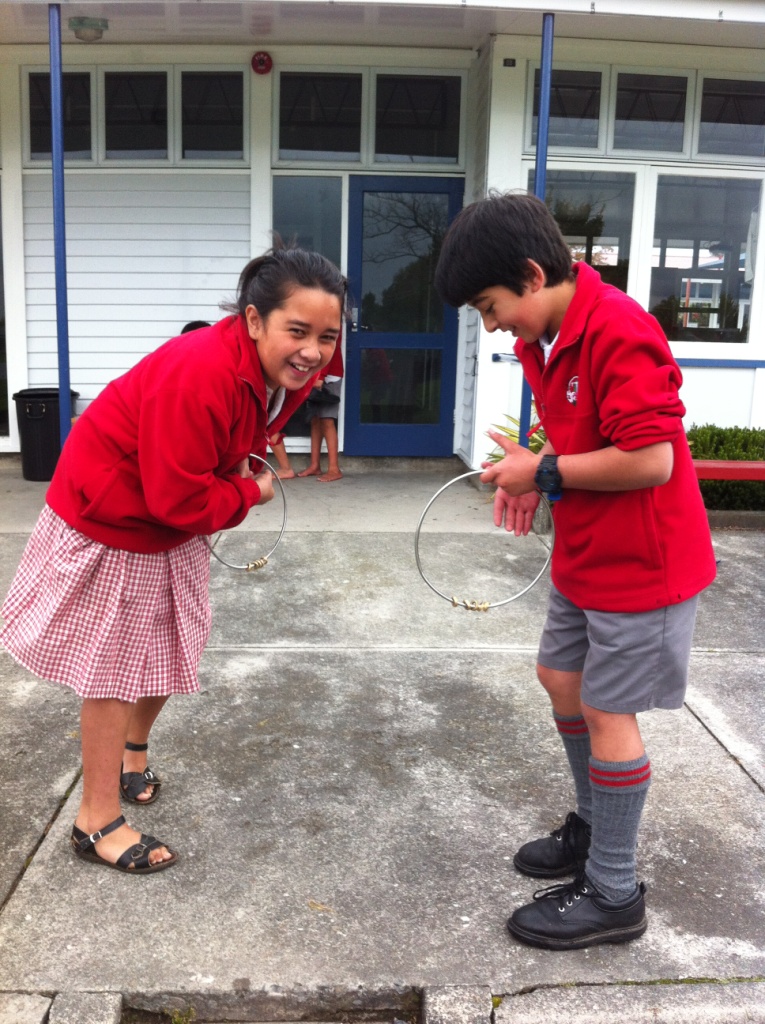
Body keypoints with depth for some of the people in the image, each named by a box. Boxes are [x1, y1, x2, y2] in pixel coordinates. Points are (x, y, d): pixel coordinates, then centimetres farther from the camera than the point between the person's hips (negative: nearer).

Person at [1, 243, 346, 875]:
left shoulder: (288, 371, -11)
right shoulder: (197, 374, -38)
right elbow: (180, 499, -33)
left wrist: (238, 480, -5)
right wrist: (249, 493, -17)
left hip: (174, 522, 8)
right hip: (107, 522, -8)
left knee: (170, 648, 21)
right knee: (114, 667, 3)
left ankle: (133, 749, 49)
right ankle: (98, 822, 20)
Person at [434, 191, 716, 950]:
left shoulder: (618, 334, -25)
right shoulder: (545, 338, 4)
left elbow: (650, 459, -29)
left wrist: (543, 473, -19)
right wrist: (532, 474, -2)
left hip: (639, 561, -9)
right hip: (585, 554, 10)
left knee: (606, 712, 1)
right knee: (560, 678, 19)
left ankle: (613, 894, 20)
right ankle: (594, 826, 41)